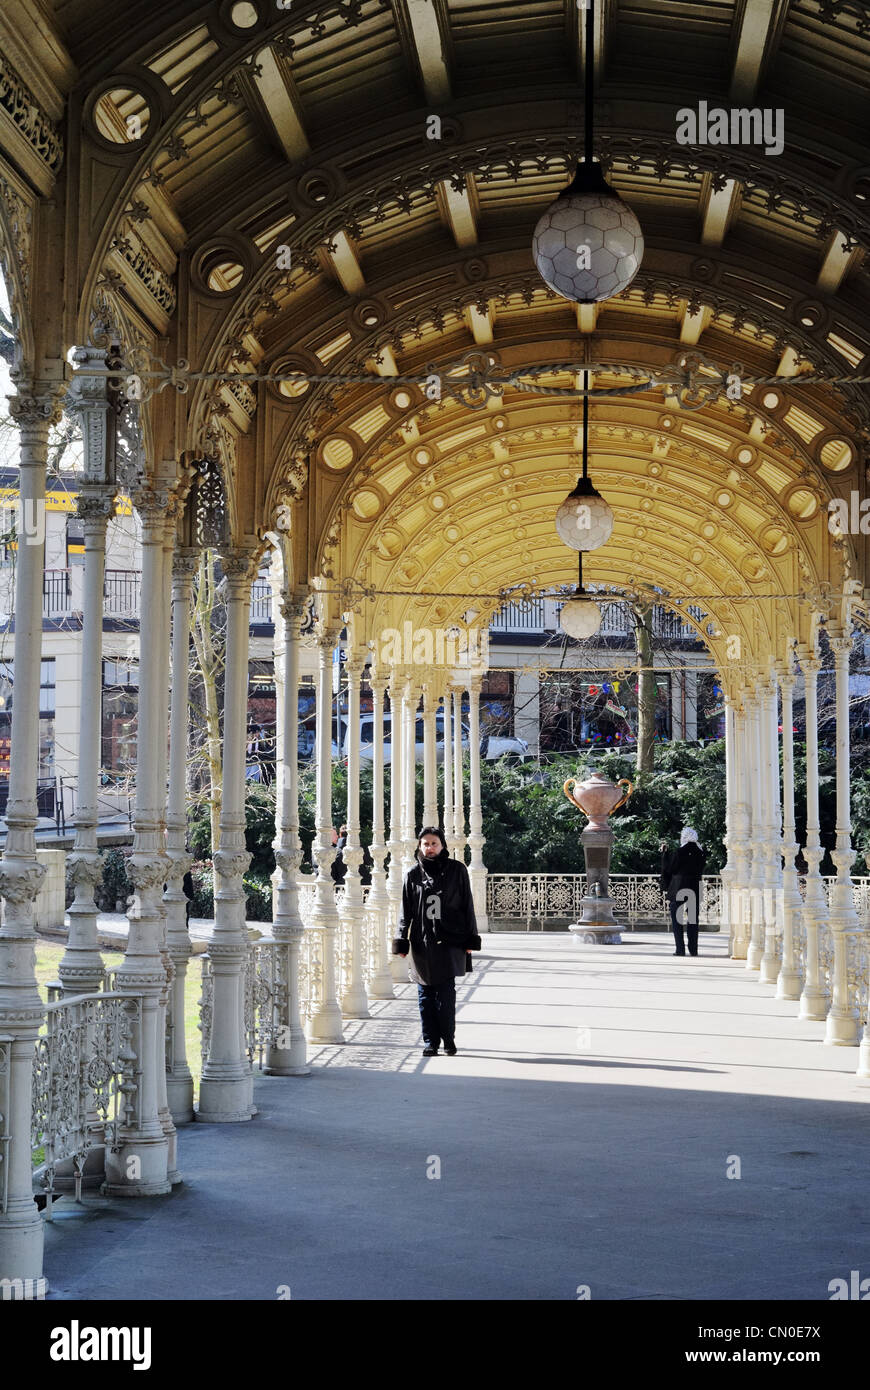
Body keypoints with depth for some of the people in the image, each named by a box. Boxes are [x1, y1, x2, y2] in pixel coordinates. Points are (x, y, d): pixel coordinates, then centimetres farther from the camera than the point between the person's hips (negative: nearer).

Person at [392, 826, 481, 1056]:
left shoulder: (457, 870, 4)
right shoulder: (413, 874, 7)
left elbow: (467, 906, 5)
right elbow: (406, 911, 9)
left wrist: (470, 939, 2)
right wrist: (401, 941, 3)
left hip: (449, 942, -2)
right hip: (422, 943, 2)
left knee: (446, 994, -7)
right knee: (426, 995, 3)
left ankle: (448, 1040, 6)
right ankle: (430, 1042, 11)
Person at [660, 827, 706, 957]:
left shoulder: (679, 853, -13)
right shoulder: (700, 853, 3)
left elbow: (669, 868, -5)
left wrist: (665, 853, 6)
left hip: (678, 890, -4)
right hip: (694, 890, 4)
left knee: (677, 920, 4)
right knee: (693, 920, 11)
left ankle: (680, 949, -2)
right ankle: (693, 949, 8)